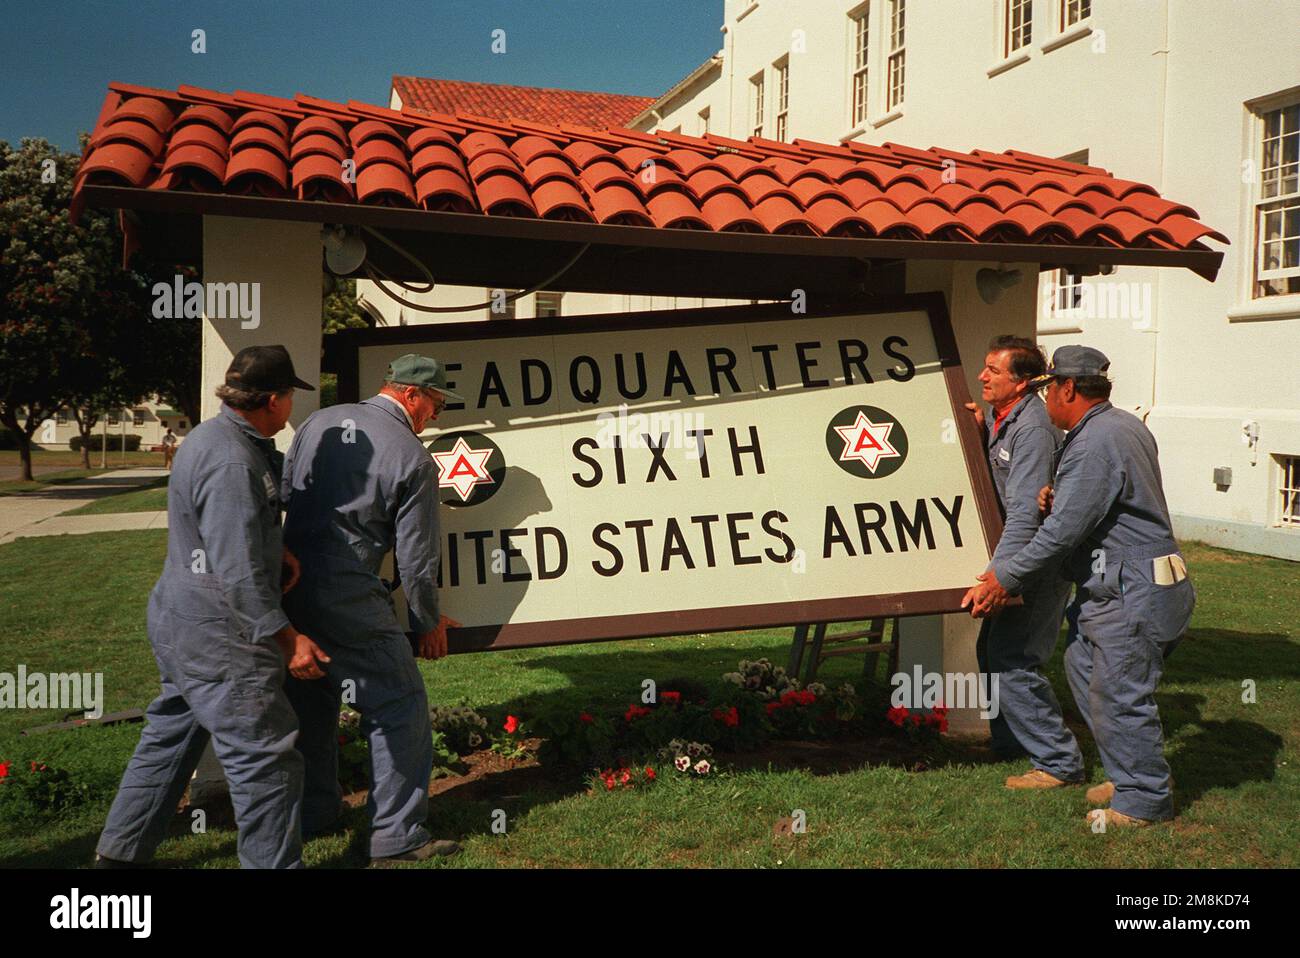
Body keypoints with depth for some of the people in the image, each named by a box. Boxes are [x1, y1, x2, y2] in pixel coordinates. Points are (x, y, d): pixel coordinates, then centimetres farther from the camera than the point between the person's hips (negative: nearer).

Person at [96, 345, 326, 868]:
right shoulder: (231, 462, -24)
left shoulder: (214, 436, 10)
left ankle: (117, 853, 35)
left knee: (170, 738, 23)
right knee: (266, 757, -1)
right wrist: (286, 637, -19)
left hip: (180, 620, 11)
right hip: (217, 636, -11)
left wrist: (277, 550, 7)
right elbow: (238, 572, -25)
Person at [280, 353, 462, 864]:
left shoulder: (320, 422, 9)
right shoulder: (412, 458, -9)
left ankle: (314, 812, 37)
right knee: (400, 707, 3)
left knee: (310, 699, 23)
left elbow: (283, 494, 14)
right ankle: (397, 836, 7)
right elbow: (416, 557, -6)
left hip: (290, 586, 8)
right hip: (347, 598, -7)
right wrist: (429, 624, 7)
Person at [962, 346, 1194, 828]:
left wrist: (1005, 579, -14)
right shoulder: (1125, 425, 13)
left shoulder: (1094, 444, -20)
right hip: (1115, 586, 11)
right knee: (1083, 667, 18)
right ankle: (1128, 777, 27)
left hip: (1130, 592, -11)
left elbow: (1063, 531, -21)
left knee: (1118, 696, -2)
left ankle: (1143, 802, 11)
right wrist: (1058, 497, 6)